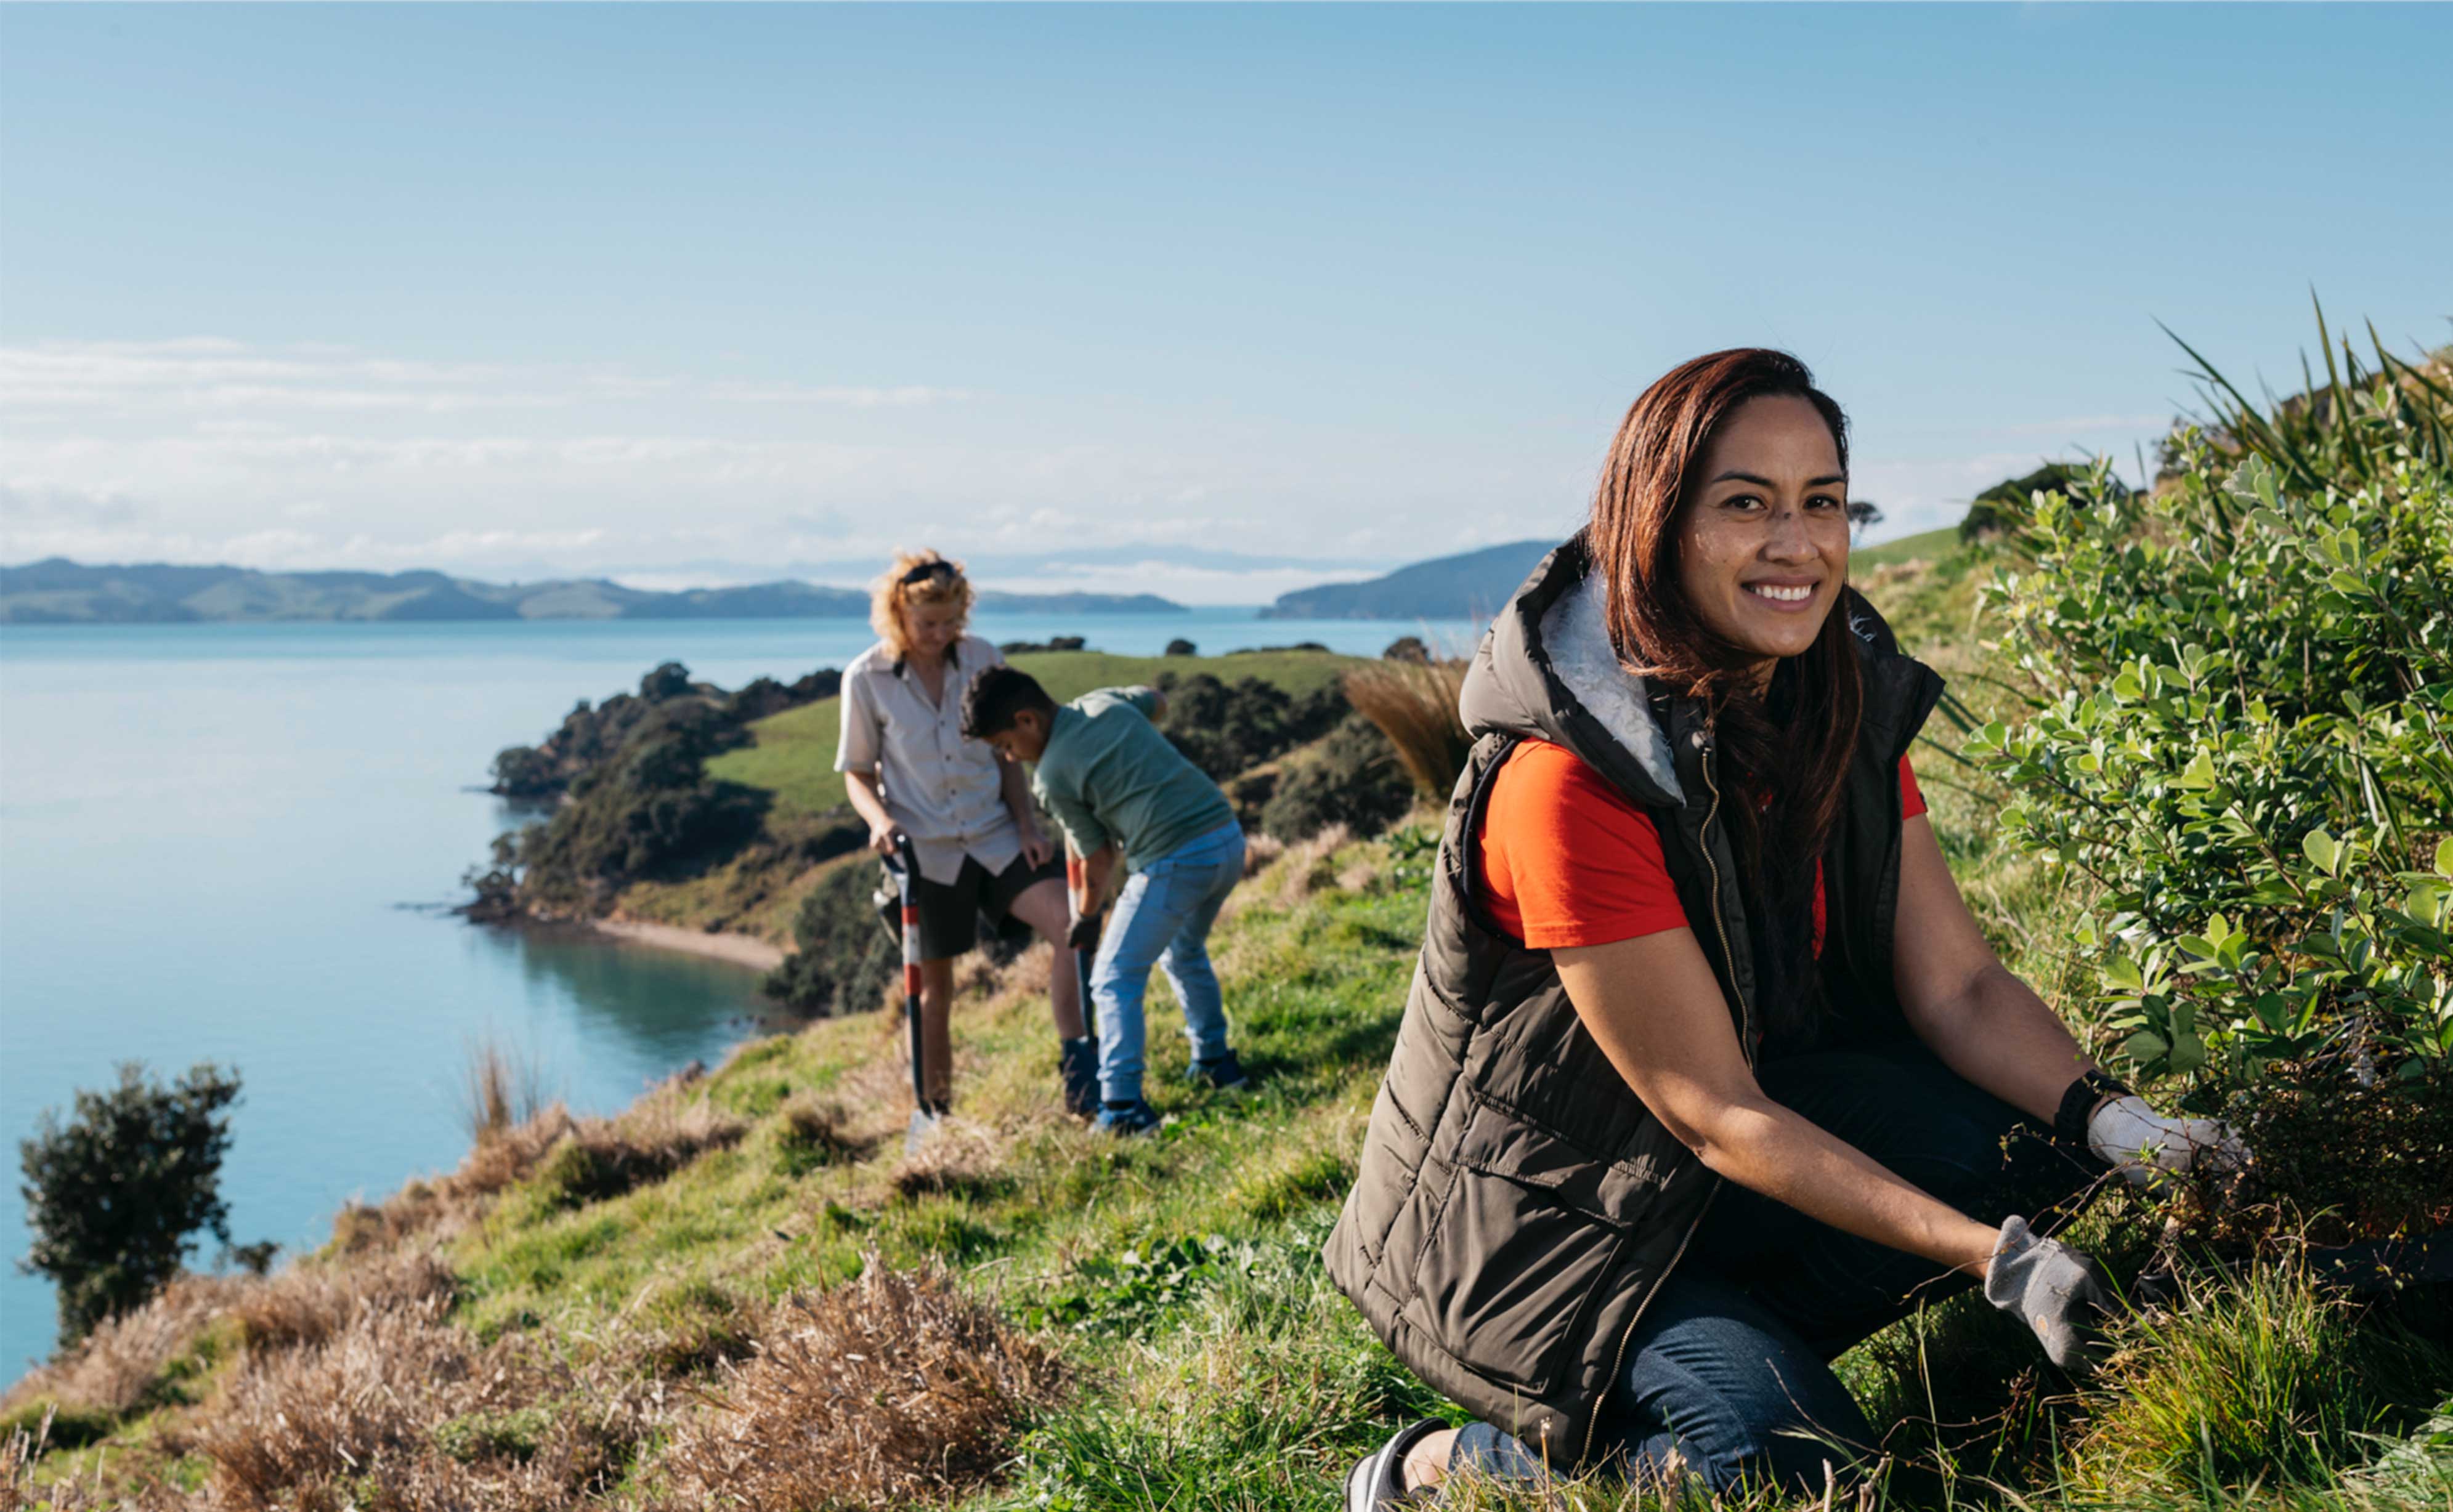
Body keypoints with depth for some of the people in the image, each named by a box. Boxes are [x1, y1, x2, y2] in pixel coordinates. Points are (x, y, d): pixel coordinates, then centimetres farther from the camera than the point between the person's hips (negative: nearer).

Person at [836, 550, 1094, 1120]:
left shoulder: (983, 659, -1)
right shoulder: (867, 679, -7)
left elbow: (1007, 752, 8)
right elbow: (856, 771, 2)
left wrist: (1028, 825, -2)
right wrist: (880, 820, -18)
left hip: (995, 835, 2)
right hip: (925, 852, -2)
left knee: (1072, 926, -18)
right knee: (934, 992, 7)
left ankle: (1078, 1074, -10)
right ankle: (936, 1116, 22)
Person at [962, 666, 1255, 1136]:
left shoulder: (1052, 777, -5)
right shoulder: (1106, 702, 13)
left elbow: (1098, 860, 4)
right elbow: (1159, 702, 36)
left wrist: (1086, 916, 22)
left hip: (1173, 862, -8)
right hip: (1229, 838, 8)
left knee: (1116, 979, 1)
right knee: (1185, 953, 31)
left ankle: (1123, 1106, -8)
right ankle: (1215, 1062, 37)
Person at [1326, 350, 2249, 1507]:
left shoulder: (1849, 707, -4)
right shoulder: (1567, 773, -28)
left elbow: (1957, 985, -4)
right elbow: (1716, 1113, -25)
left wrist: (2117, 1126, -24)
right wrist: (1998, 1260, -30)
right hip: (1538, 1212, -7)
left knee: (2036, 1144, -13)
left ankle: (1724, 1337, 0)